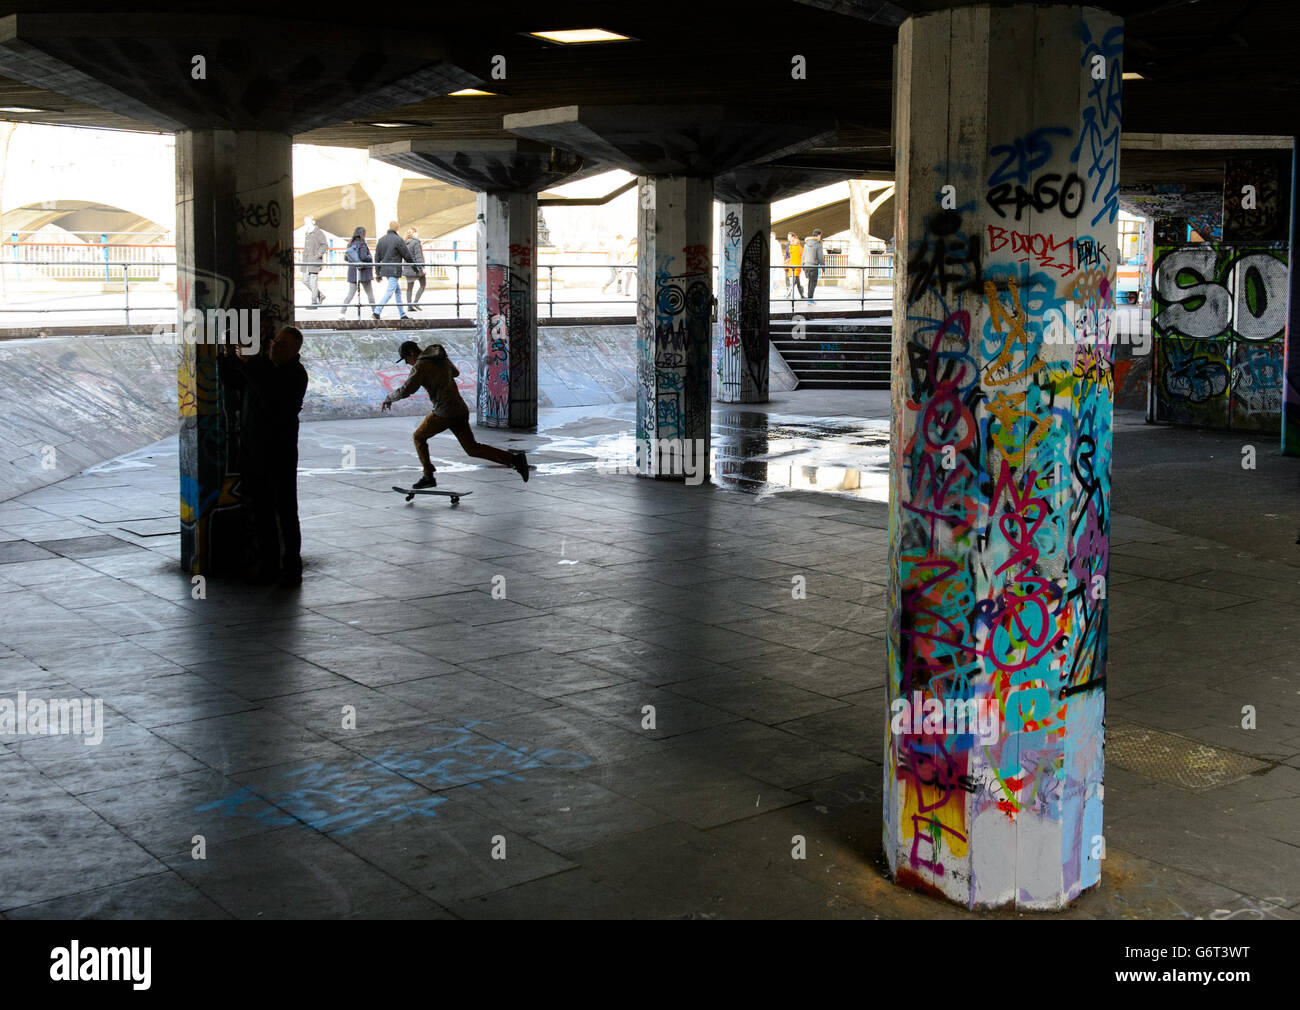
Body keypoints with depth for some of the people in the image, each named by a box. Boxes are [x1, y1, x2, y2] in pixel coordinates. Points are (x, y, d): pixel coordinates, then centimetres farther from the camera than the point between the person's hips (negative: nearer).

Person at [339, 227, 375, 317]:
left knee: (350, 294, 4)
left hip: (352, 272, 5)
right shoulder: (362, 244, -11)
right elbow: (363, 257, -21)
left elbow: (345, 258, 8)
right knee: (370, 293, 10)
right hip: (363, 272, -5)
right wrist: (371, 259, -3)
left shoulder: (350, 244, 6)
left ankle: (342, 313, -7)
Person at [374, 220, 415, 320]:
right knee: (390, 292, -8)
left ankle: (402, 314, 17)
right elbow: (407, 255, -6)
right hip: (394, 270, -7)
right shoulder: (398, 240, -11)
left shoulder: (381, 240, 9)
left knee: (398, 291, 15)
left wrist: (378, 273, 15)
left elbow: (377, 258, 10)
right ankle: (377, 311, -17)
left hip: (384, 270, 7)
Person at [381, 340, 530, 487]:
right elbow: (455, 372, 37)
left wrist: (387, 399, 2)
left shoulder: (420, 366, -10)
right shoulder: (442, 358, 16)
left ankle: (428, 476, 11)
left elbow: (404, 391, -16)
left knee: (418, 437, 15)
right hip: (460, 410, 8)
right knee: (473, 449, 11)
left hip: (445, 413, -8)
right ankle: (515, 459, -2)